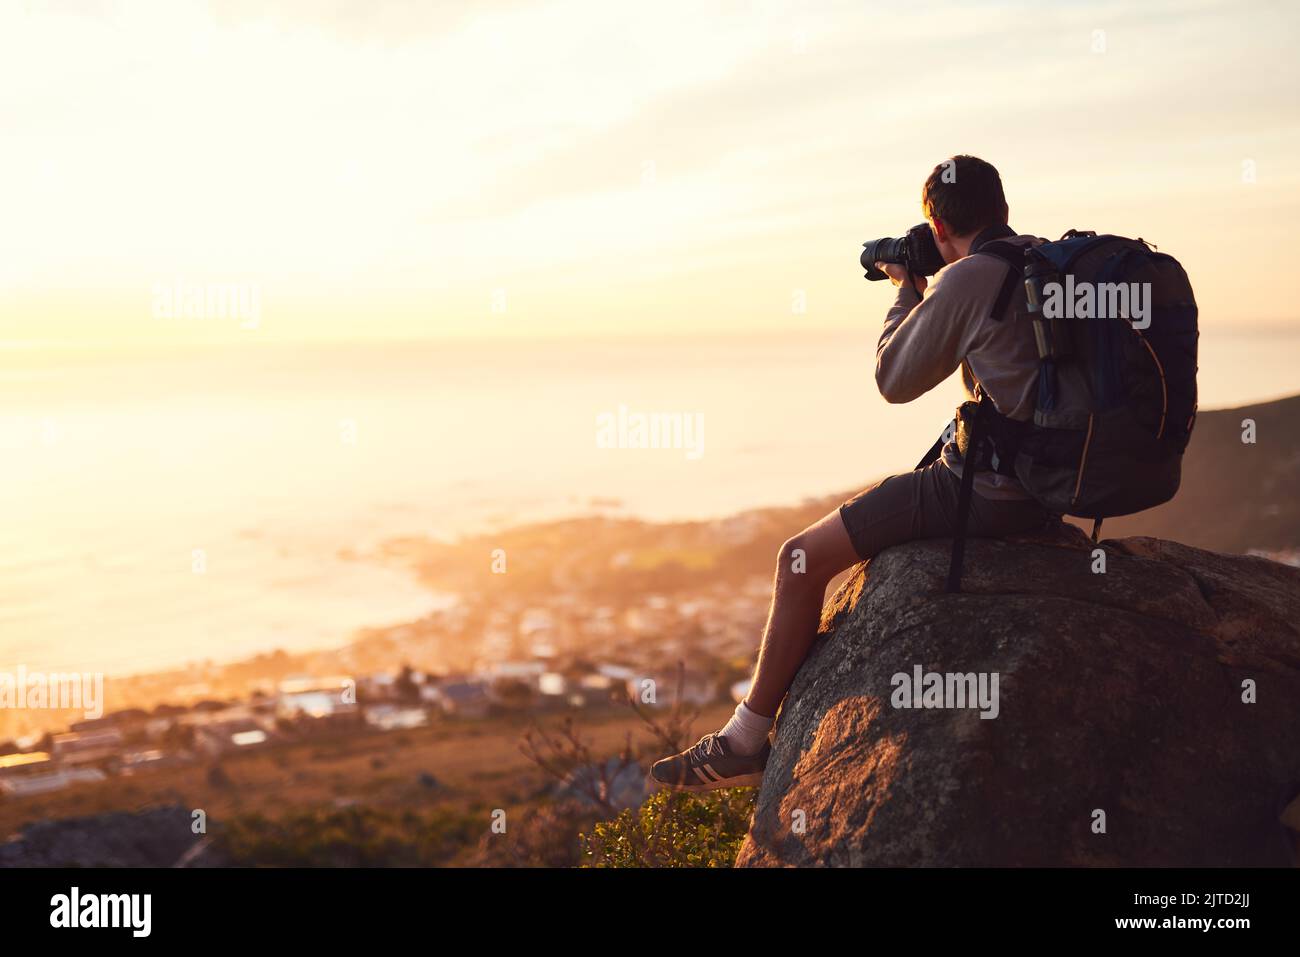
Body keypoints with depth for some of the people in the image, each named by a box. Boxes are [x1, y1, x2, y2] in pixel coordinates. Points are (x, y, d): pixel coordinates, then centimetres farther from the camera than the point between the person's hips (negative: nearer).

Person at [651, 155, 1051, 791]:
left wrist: (906, 291, 8)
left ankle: (744, 743, 5)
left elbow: (895, 380, -6)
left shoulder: (966, 281, -16)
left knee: (803, 558, -3)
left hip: (991, 490, -10)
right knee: (881, 524, 31)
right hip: (1050, 478, 10)